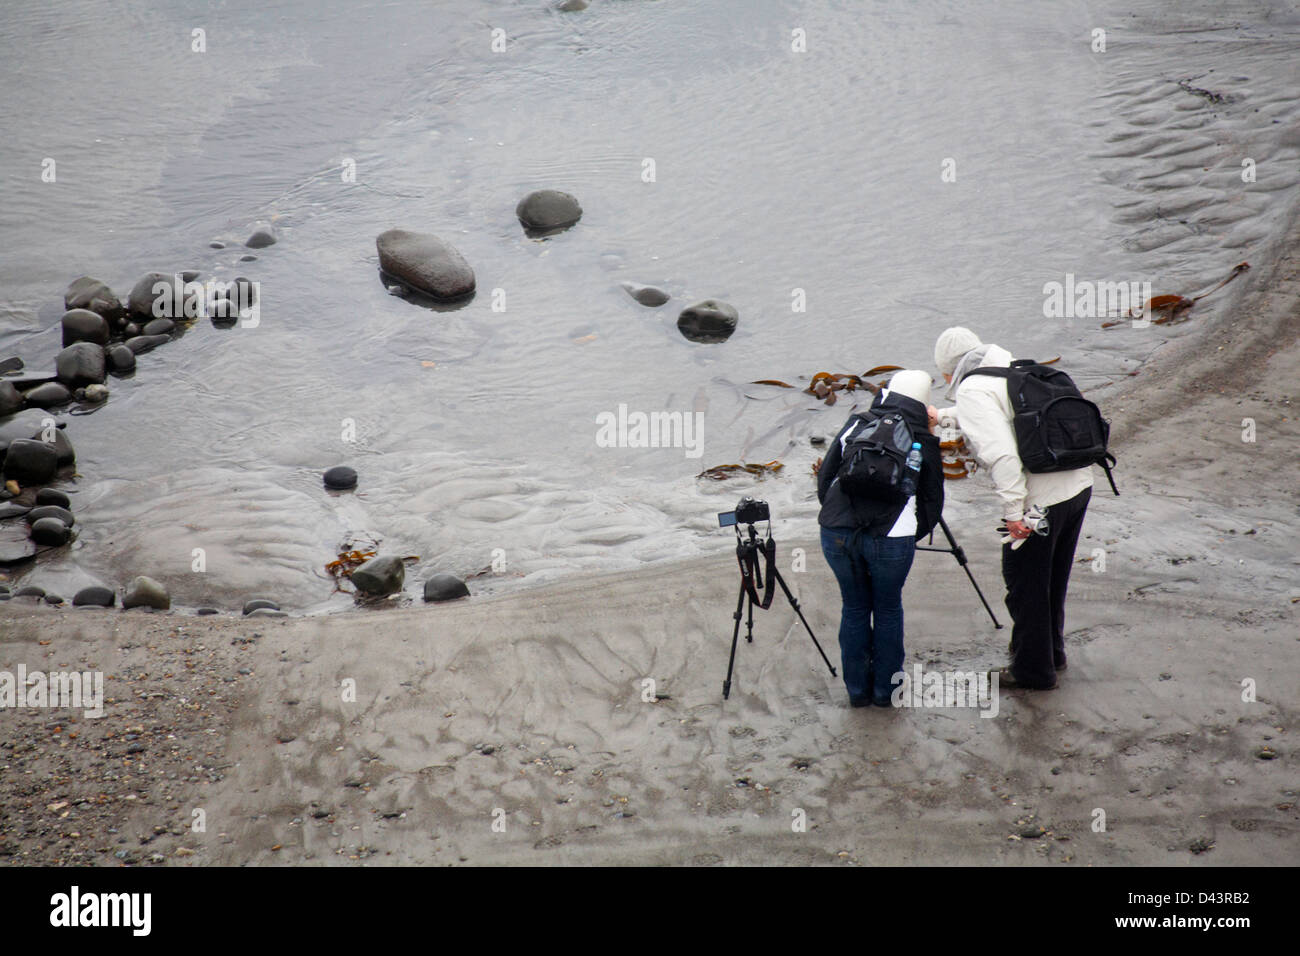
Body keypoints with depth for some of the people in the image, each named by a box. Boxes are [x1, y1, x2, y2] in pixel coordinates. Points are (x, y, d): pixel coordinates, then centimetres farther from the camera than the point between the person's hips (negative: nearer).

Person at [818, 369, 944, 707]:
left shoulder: (855, 425, 12)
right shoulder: (924, 443, 8)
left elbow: (825, 477, 16)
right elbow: (932, 501, 13)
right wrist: (913, 534, 27)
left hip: (837, 534, 2)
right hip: (891, 539, -2)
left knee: (854, 608, 18)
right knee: (888, 610, 18)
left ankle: (857, 689, 27)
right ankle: (885, 689, 26)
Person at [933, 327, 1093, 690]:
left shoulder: (972, 391, -12)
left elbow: (1001, 453, -25)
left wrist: (1014, 512, -23)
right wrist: (945, 416, 49)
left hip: (1040, 497, -9)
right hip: (1078, 483, 9)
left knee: (1025, 583, 9)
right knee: (1053, 578, 25)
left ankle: (1033, 670, 20)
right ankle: (1052, 651, 41)